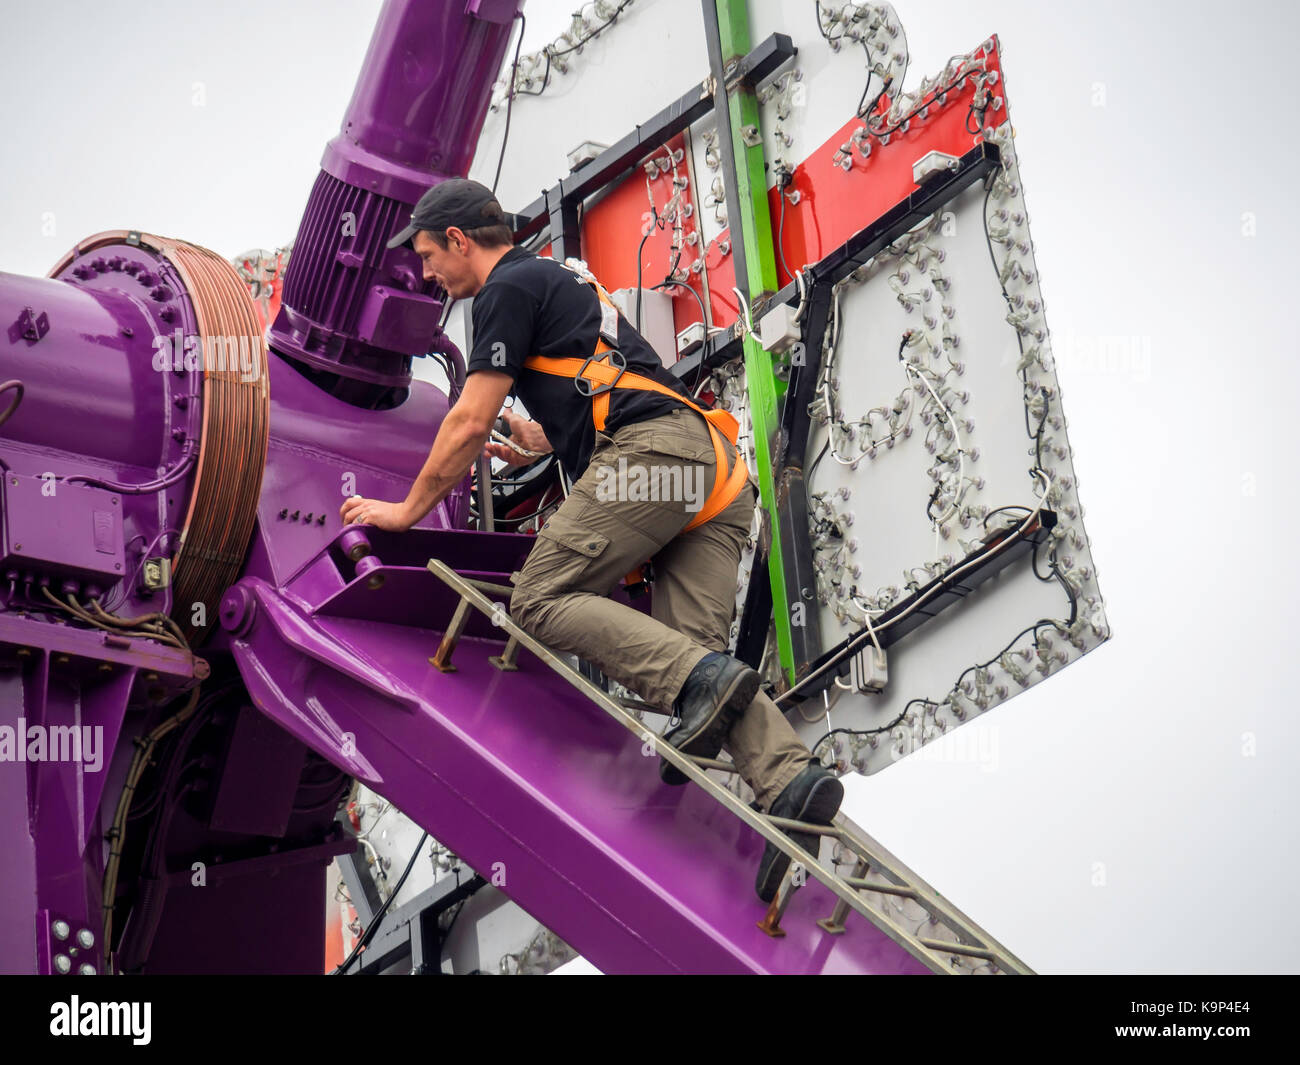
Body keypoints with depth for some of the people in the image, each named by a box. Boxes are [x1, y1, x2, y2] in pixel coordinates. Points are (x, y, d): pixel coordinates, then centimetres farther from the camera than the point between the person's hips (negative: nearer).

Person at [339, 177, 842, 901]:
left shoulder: (509, 287, 5)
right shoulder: (562, 280, 34)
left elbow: (469, 424, 2)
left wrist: (407, 510, 14)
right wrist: (538, 443, 63)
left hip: (648, 451, -9)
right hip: (714, 465, 9)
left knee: (542, 601, -8)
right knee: (693, 641, -2)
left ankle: (700, 680, -28)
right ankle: (790, 777, -25)